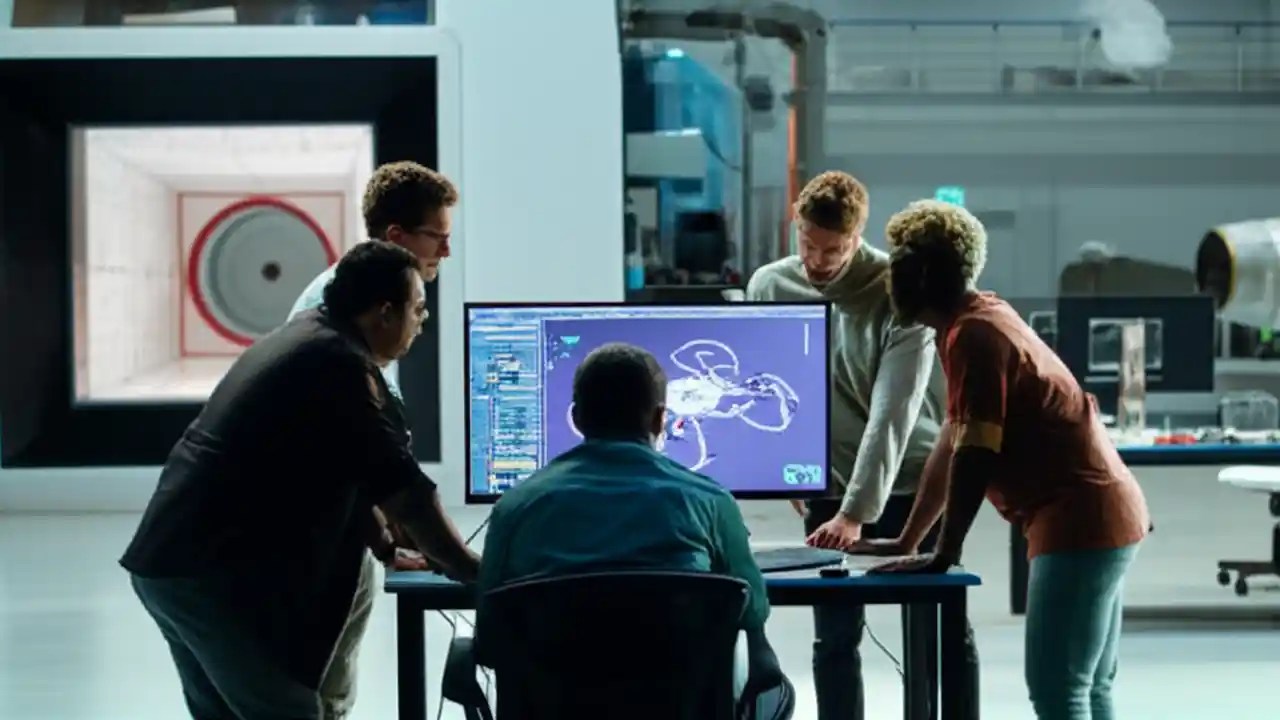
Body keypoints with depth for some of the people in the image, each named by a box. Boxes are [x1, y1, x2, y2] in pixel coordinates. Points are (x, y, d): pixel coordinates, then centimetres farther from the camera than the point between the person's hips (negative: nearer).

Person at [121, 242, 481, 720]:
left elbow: (354, 476, 26)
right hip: (221, 577, -10)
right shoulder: (340, 363, -12)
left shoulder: (305, 340, 17)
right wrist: (470, 569, -4)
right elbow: (400, 486, -13)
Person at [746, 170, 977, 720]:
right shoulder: (769, 287, -4)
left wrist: (856, 513, -29)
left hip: (913, 485, -3)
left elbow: (892, 416, -23)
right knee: (835, 637, 5)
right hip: (829, 487, 3)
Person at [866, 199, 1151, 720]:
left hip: (1080, 520, -10)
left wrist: (944, 555, -15)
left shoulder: (973, 335, -15)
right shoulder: (984, 324, 17)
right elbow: (951, 446, 18)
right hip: (1101, 515, 10)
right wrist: (907, 540, 18)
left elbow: (975, 455, -20)